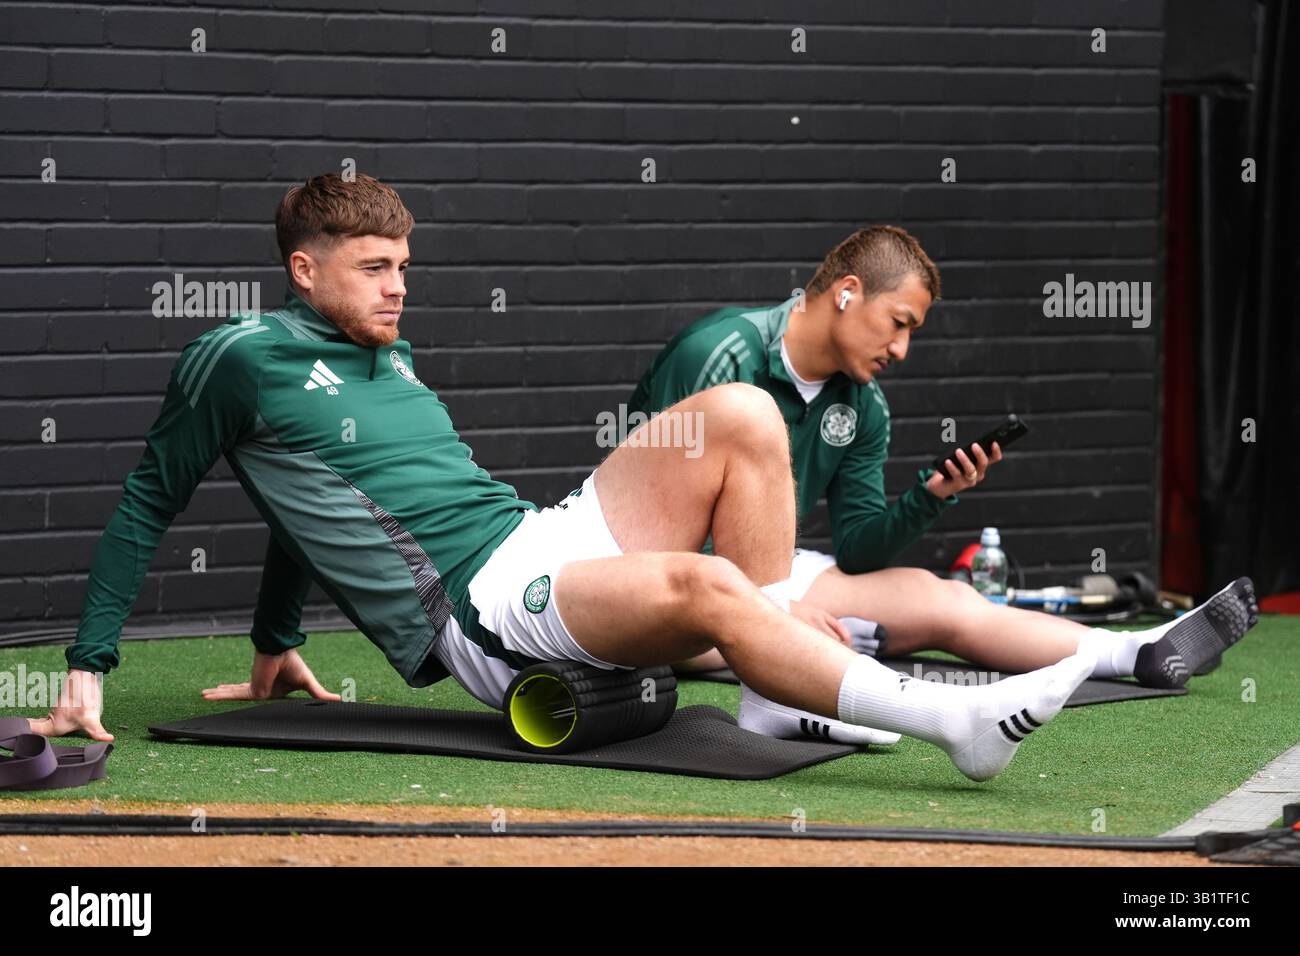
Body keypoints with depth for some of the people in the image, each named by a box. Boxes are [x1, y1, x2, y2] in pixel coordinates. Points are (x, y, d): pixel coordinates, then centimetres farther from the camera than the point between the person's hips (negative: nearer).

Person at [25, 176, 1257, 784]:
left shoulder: (389, 360, 24)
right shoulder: (238, 360, 2)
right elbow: (145, 506, 5)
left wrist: (273, 646, 33)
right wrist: (87, 669, 0)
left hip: (543, 536, 8)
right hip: (471, 615, -8)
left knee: (737, 411, -9)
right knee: (704, 583, -34)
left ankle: (781, 693, -11)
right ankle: (961, 723, -35)